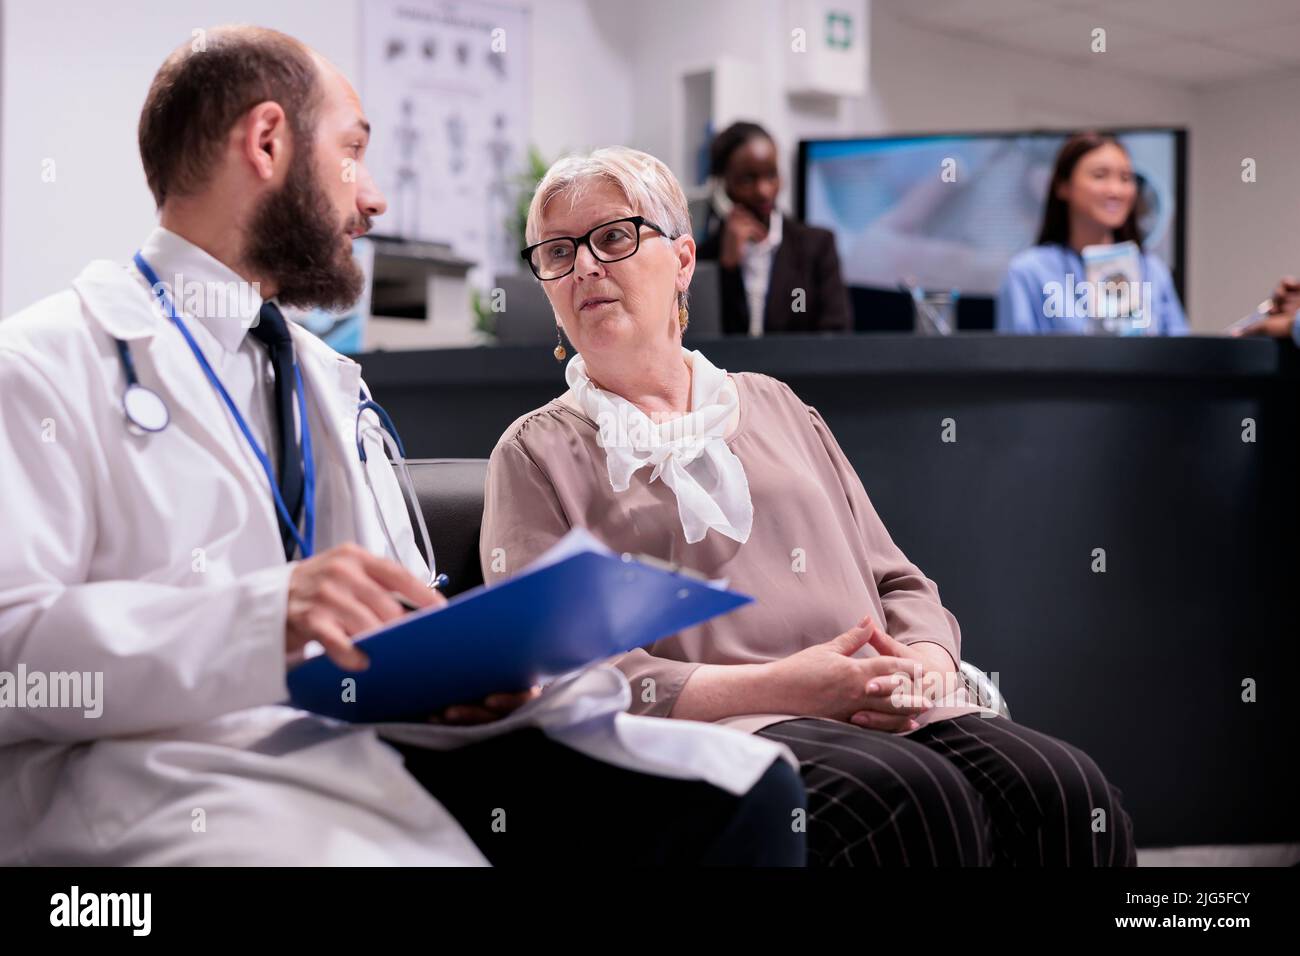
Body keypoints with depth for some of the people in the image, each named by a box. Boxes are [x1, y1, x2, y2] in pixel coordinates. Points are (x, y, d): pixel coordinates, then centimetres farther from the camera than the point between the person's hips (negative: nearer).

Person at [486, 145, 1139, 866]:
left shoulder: (773, 406, 26)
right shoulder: (538, 453, 12)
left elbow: (898, 582, 23)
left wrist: (925, 662, -3)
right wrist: (775, 686, -13)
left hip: (889, 715, 5)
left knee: (1070, 794, -25)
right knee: (918, 800, -35)